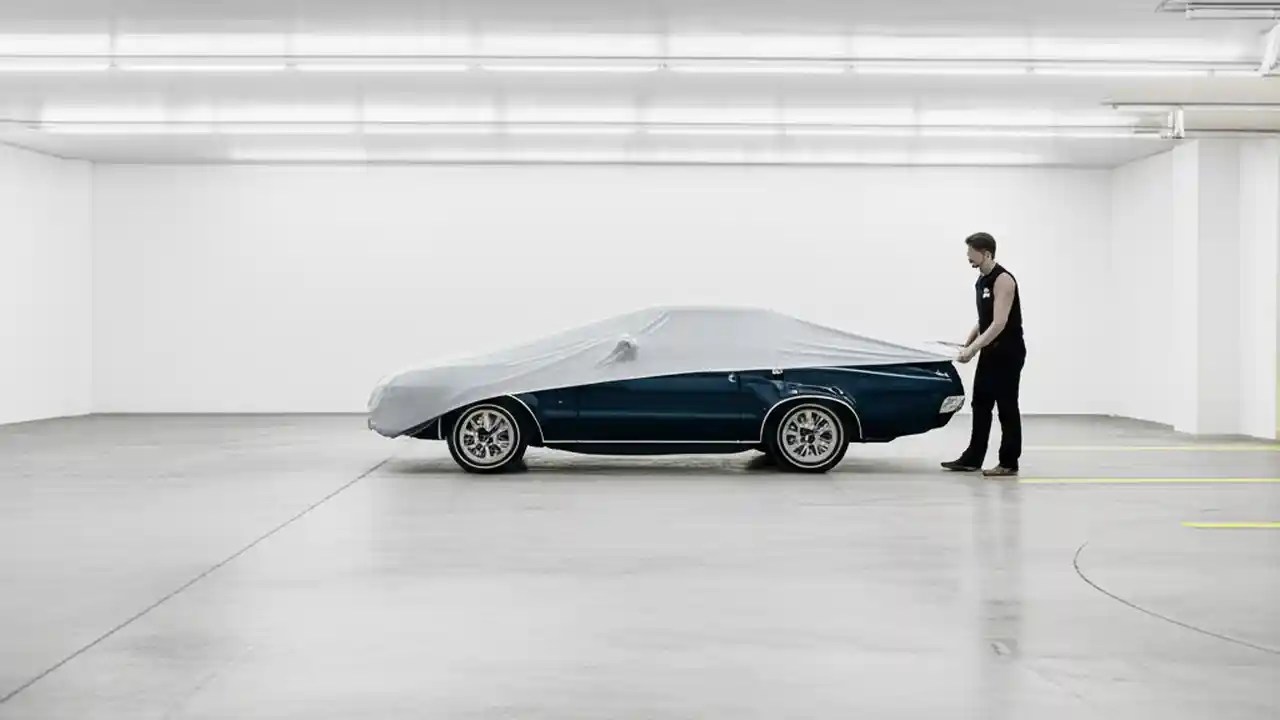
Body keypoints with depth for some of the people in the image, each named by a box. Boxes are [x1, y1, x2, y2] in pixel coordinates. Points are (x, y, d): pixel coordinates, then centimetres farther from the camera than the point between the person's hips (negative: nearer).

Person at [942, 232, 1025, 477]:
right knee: (981, 404, 11)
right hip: (990, 352, 10)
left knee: (1007, 408, -4)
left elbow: (999, 323, -26)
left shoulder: (1003, 280, -19)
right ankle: (972, 458, 17)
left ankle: (1009, 463, 3)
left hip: (1008, 353, -10)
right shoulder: (981, 280, 11)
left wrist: (973, 349, -27)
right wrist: (967, 344, 15)